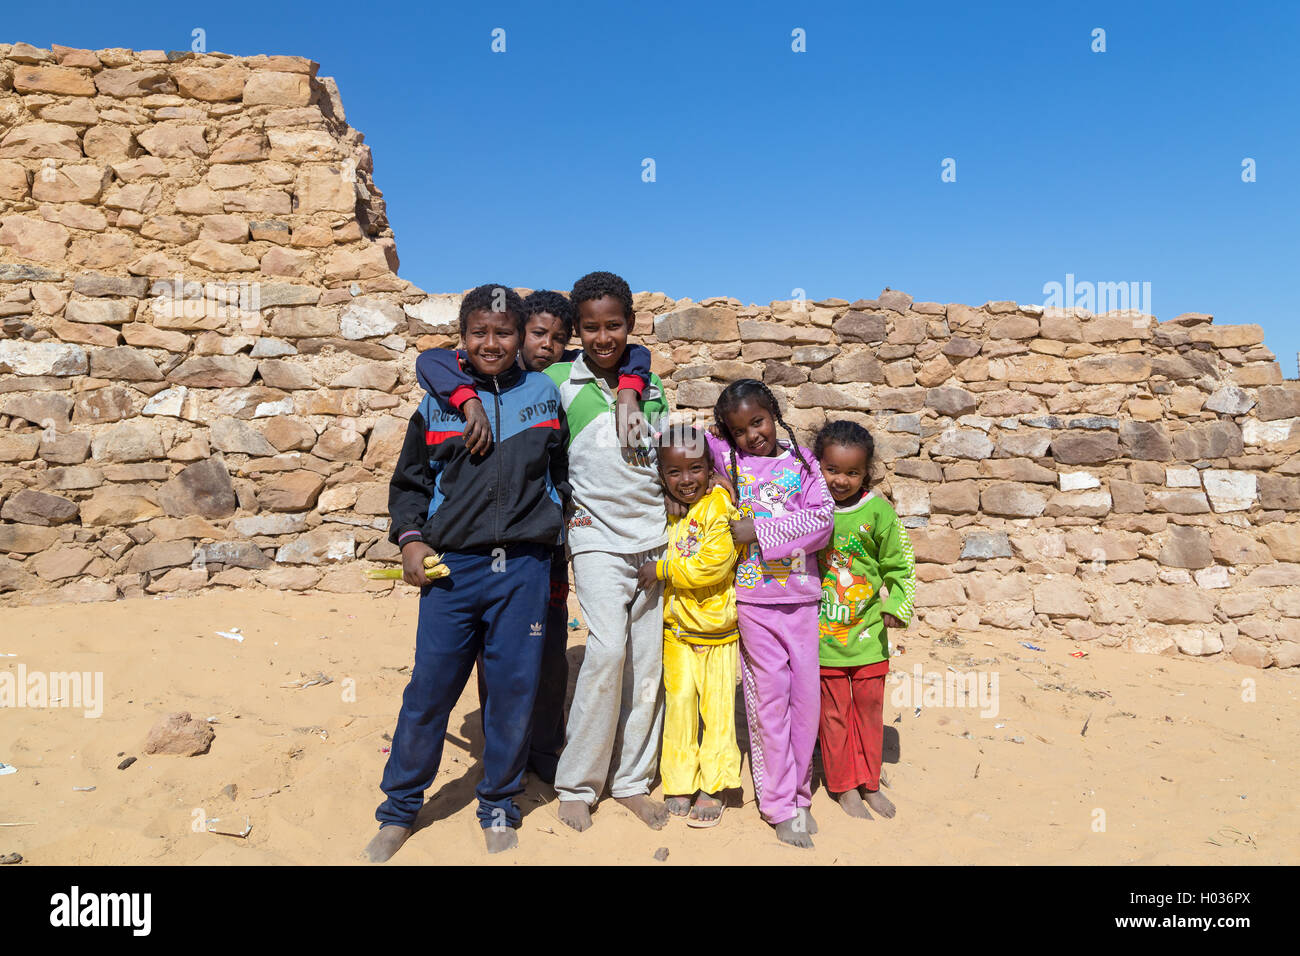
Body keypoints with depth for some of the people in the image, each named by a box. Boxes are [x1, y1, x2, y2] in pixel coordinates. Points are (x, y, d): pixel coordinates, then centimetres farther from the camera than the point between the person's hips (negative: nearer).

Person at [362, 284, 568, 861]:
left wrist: (556, 531, 9)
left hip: (524, 568, 0)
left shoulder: (543, 393, 9)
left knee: (514, 690, 4)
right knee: (429, 689, 2)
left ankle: (498, 809, 24)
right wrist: (410, 539, 1)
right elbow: (409, 481, 13)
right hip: (452, 566, 0)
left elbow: (561, 473, 18)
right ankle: (399, 811, 21)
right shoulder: (439, 402, 8)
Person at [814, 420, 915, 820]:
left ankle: (869, 782, 31)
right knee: (834, 712, 8)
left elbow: (899, 565, 3)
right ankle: (844, 786, 26)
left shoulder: (878, 511, -8)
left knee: (870, 709, 13)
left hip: (869, 631, 1)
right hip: (823, 634, -1)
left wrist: (897, 606, -6)